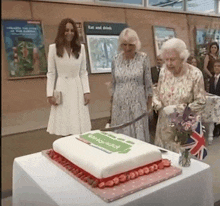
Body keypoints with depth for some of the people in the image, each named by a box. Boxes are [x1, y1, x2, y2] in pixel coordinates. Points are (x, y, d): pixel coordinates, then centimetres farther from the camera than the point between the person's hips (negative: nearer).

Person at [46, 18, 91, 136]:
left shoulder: (80, 48, 6)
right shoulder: (53, 48, -1)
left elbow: (83, 72, 8)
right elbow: (51, 73, 1)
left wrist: (86, 91, 0)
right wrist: (50, 94, -4)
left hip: (78, 89, 2)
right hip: (62, 89, -2)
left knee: (79, 129, 2)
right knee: (64, 129, -1)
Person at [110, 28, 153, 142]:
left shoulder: (143, 58, -3)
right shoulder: (116, 60, 4)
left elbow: (148, 83, 1)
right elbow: (114, 83, 11)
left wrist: (149, 103, 0)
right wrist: (112, 103, 12)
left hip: (138, 103, -2)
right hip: (120, 104, 2)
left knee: (139, 132, 1)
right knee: (120, 134, 6)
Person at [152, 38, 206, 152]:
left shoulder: (195, 74, -11)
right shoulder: (163, 71, 3)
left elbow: (200, 103, -10)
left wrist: (177, 109, -18)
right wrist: (157, 103, -9)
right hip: (164, 125, 4)